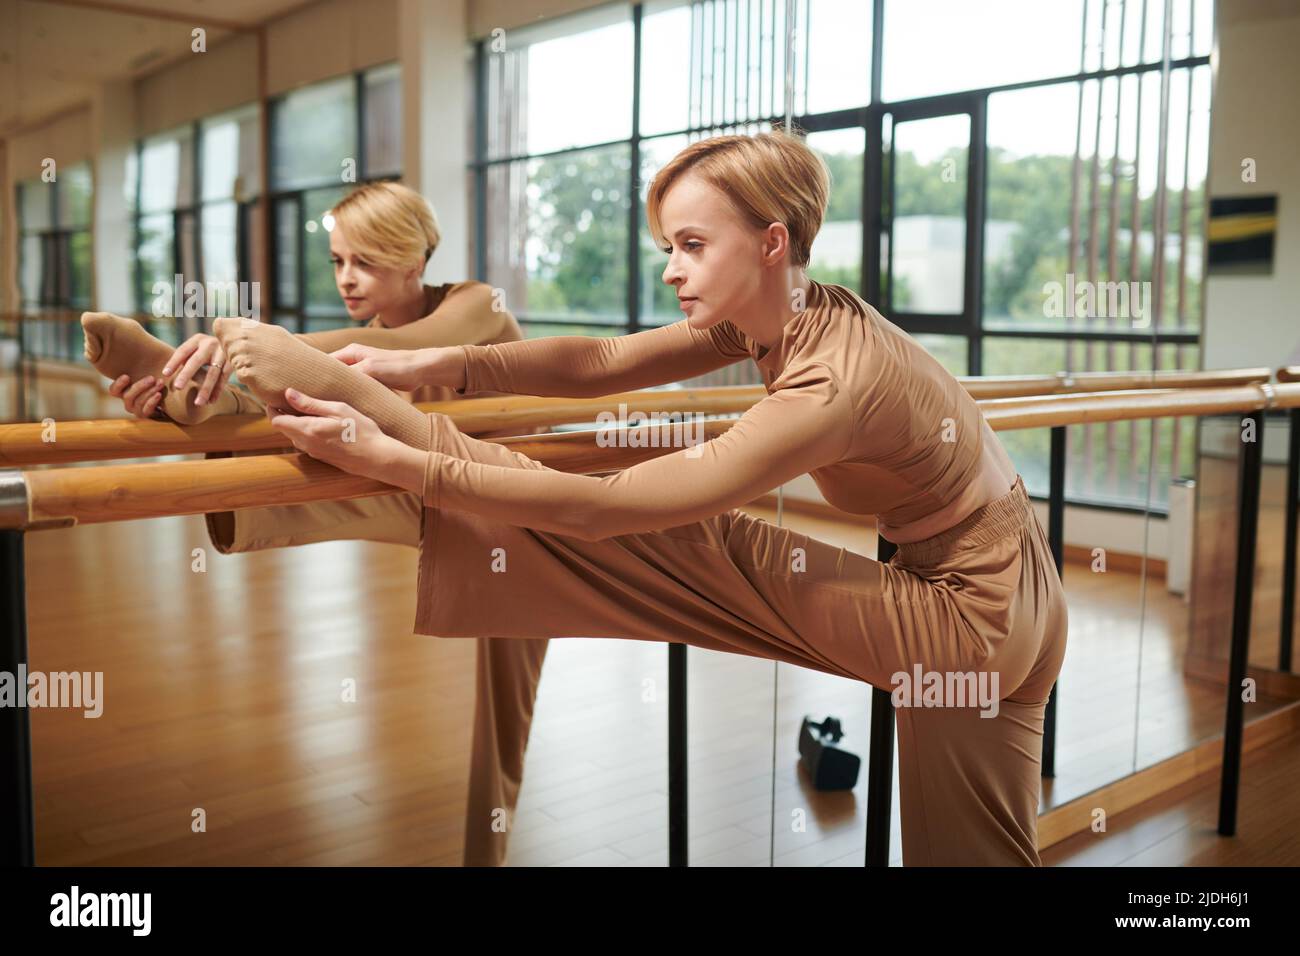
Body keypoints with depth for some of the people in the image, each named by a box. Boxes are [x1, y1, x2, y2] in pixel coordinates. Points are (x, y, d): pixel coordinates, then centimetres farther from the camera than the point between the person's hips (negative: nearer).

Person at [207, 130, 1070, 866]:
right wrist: (437, 365, -17)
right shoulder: (787, 311, -5)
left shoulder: (831, 386, -30)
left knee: (679, 546, -13)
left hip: (971, 615, -8)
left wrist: (394, 460, -30)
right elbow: (604, 361, -6)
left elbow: (595, 509, -31)